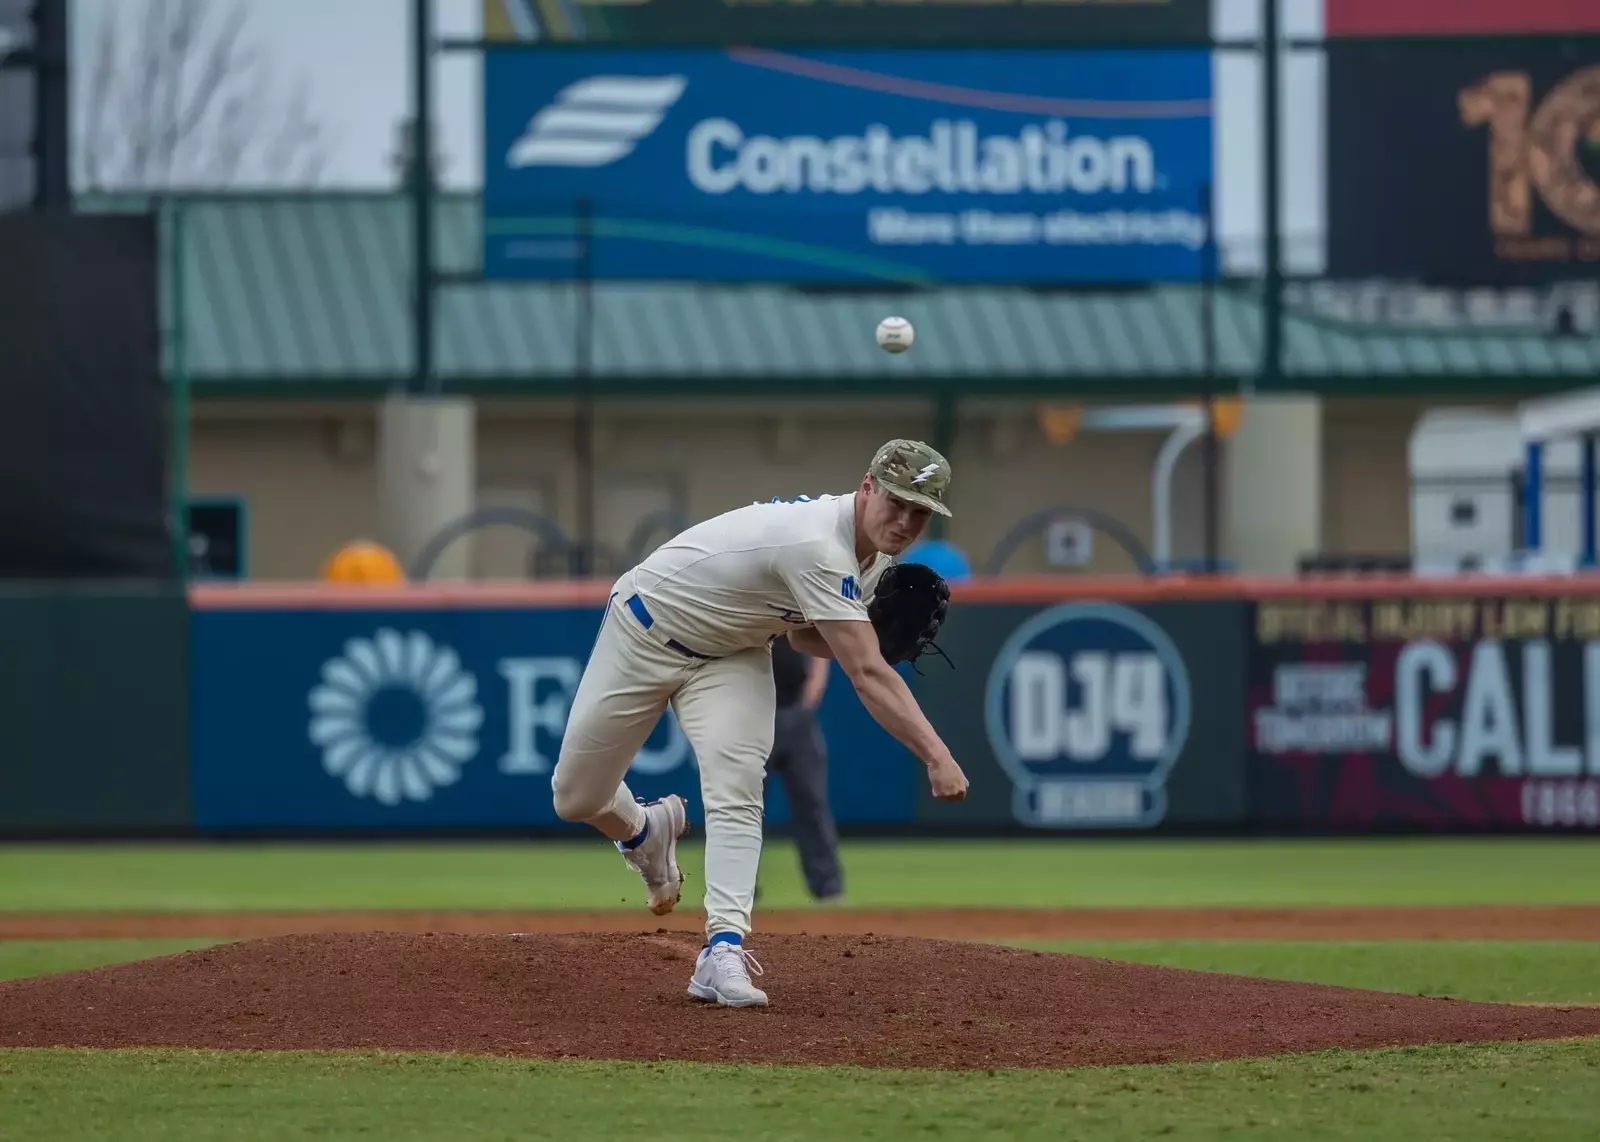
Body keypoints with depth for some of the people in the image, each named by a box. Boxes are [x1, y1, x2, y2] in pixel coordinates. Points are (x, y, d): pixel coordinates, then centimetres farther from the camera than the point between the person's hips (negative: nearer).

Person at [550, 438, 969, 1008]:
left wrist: (869, 641, -15)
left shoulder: (873, 556, -7)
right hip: (647, 629, -6)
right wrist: (936, 757, -51)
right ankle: (645, 832, 39)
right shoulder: (820, 546, -38)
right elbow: (866, 676, -44)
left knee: (736, 789, -20)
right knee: (576, 798, 5)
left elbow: (804, 635, 7)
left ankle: (723, 952, -29)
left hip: (730, 654, 6)